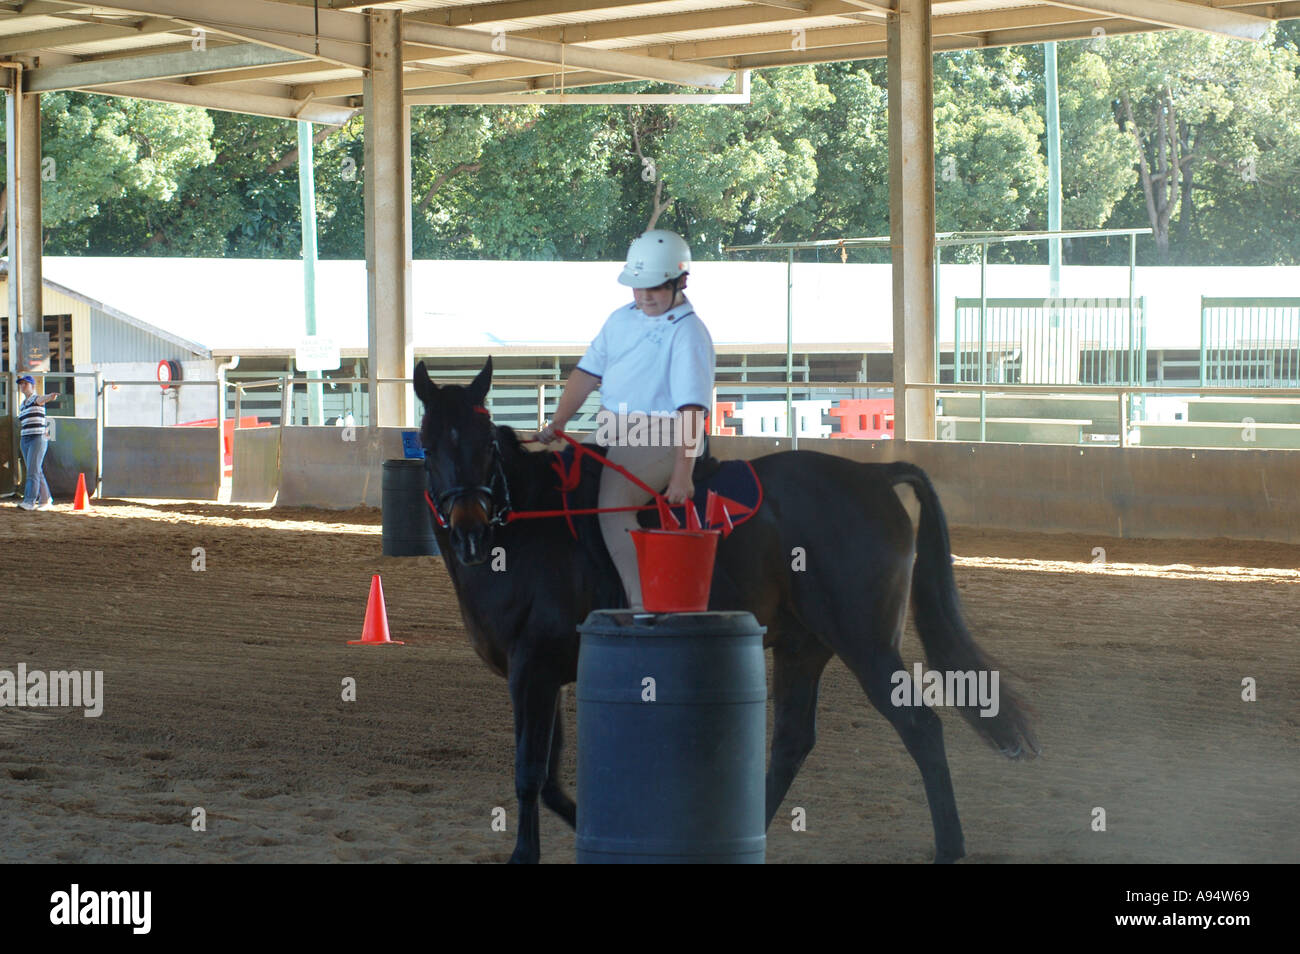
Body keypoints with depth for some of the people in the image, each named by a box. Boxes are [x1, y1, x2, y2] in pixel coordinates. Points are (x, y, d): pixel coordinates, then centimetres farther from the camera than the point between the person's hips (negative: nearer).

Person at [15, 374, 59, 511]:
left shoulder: (37, 399, -3)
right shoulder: (22, 405, 19)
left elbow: (44, 398, -27)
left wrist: (51, 396, -49)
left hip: (38, 438, -8)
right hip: (24, 440, 8)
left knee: (33, 470, -14)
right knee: (37, 472, 8)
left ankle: (29, 501, -20)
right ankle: (45, 500, 14)